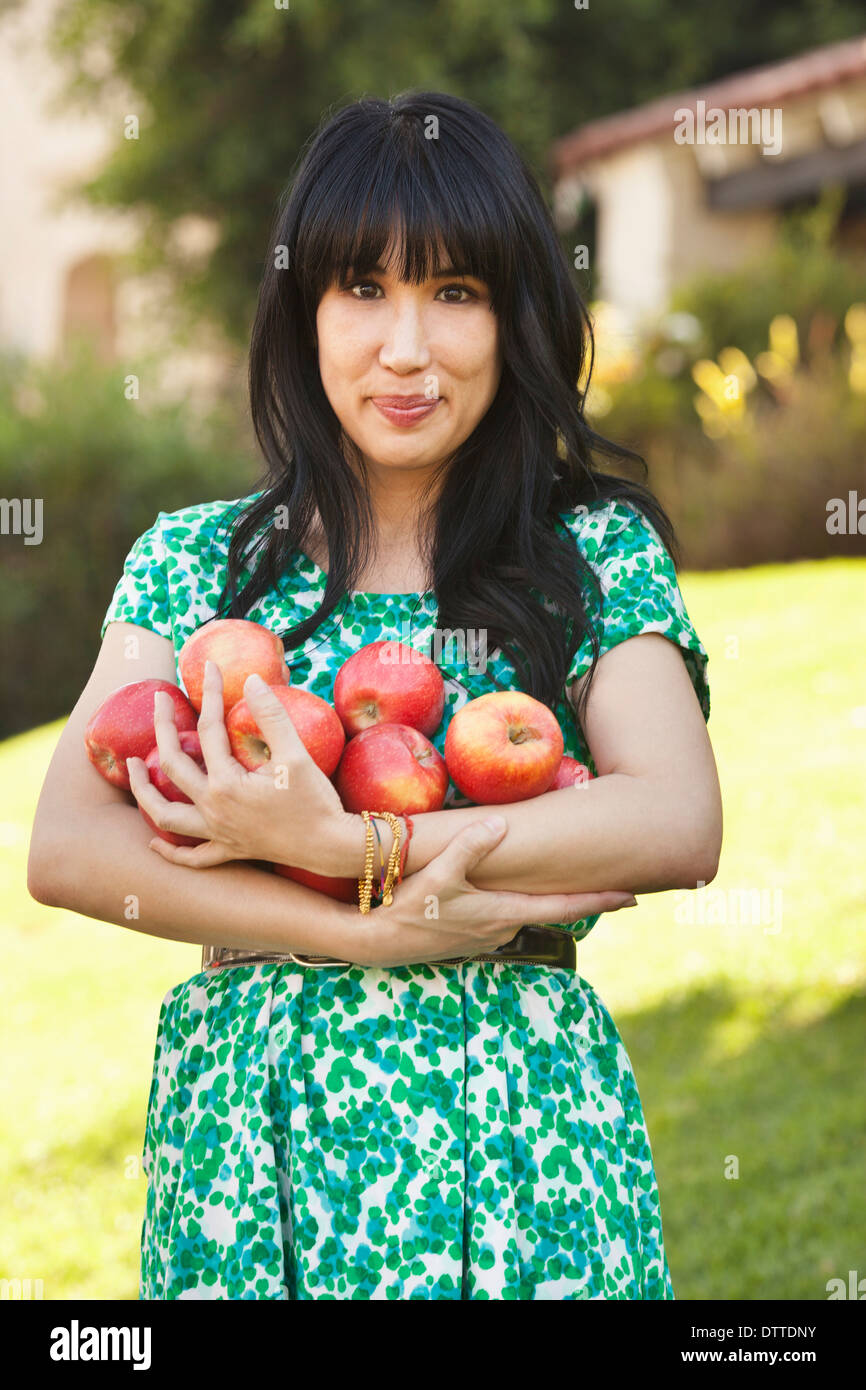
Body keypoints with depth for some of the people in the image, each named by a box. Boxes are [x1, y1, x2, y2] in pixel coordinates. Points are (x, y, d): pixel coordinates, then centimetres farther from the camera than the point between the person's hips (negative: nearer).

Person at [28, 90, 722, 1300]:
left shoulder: (596, 552, 1)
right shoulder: (198, 560, 5)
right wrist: (368, 932, -17)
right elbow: (66, 849, -6)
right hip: (250, 1109, 1)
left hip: (517, 1126, -1)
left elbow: (679, 825, -14)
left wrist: (335, 845, -20)